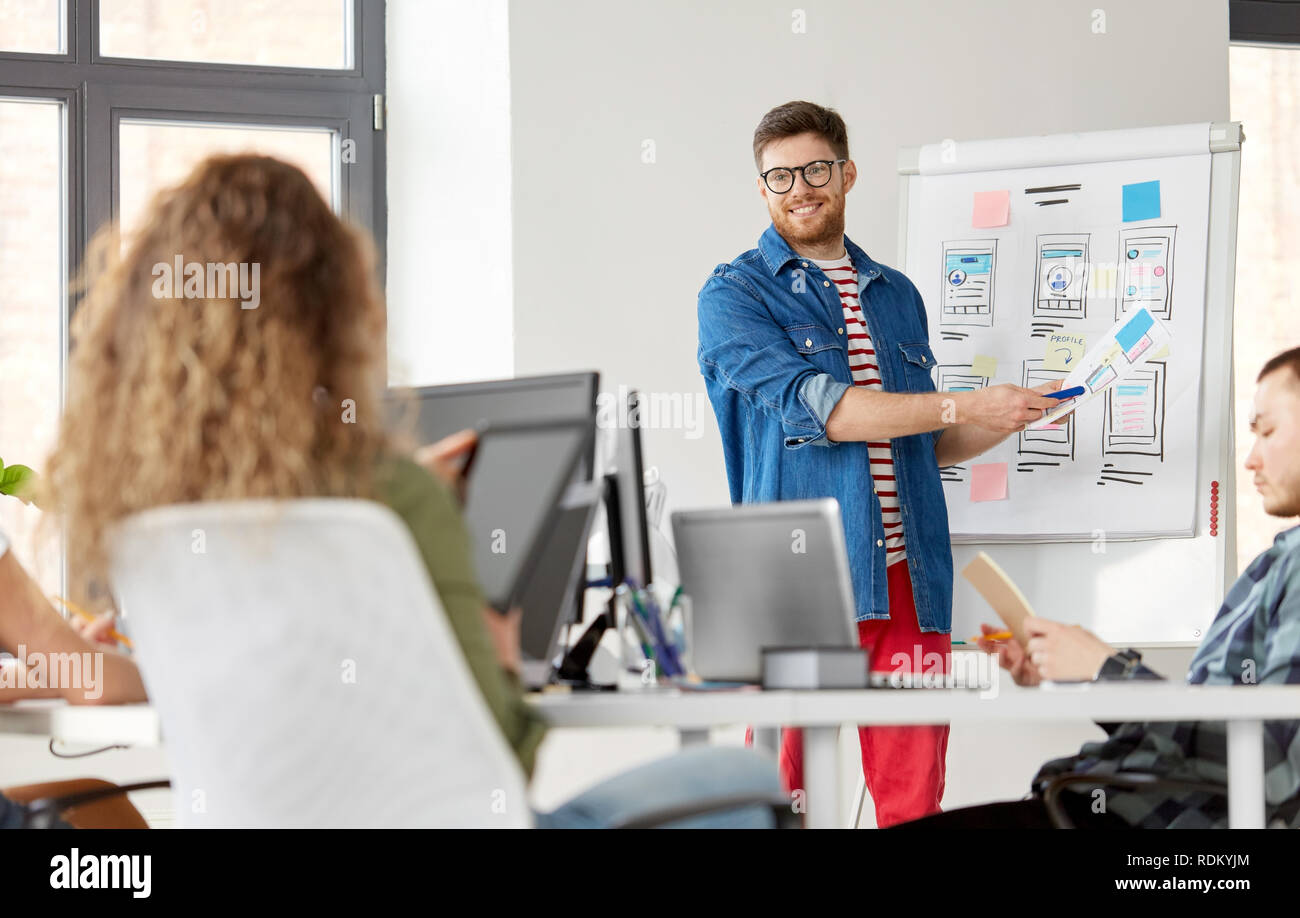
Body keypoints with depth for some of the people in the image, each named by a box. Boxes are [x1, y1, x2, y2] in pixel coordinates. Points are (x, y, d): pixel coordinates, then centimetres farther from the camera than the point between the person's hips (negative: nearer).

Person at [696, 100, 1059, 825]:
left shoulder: (897, 296, 21)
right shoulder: (735, 295, 2)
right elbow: (816, 409, -12)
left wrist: (1016, 418, 9)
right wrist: (967, 406, -13)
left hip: (908, 583, 5)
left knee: (913, 799, 2)